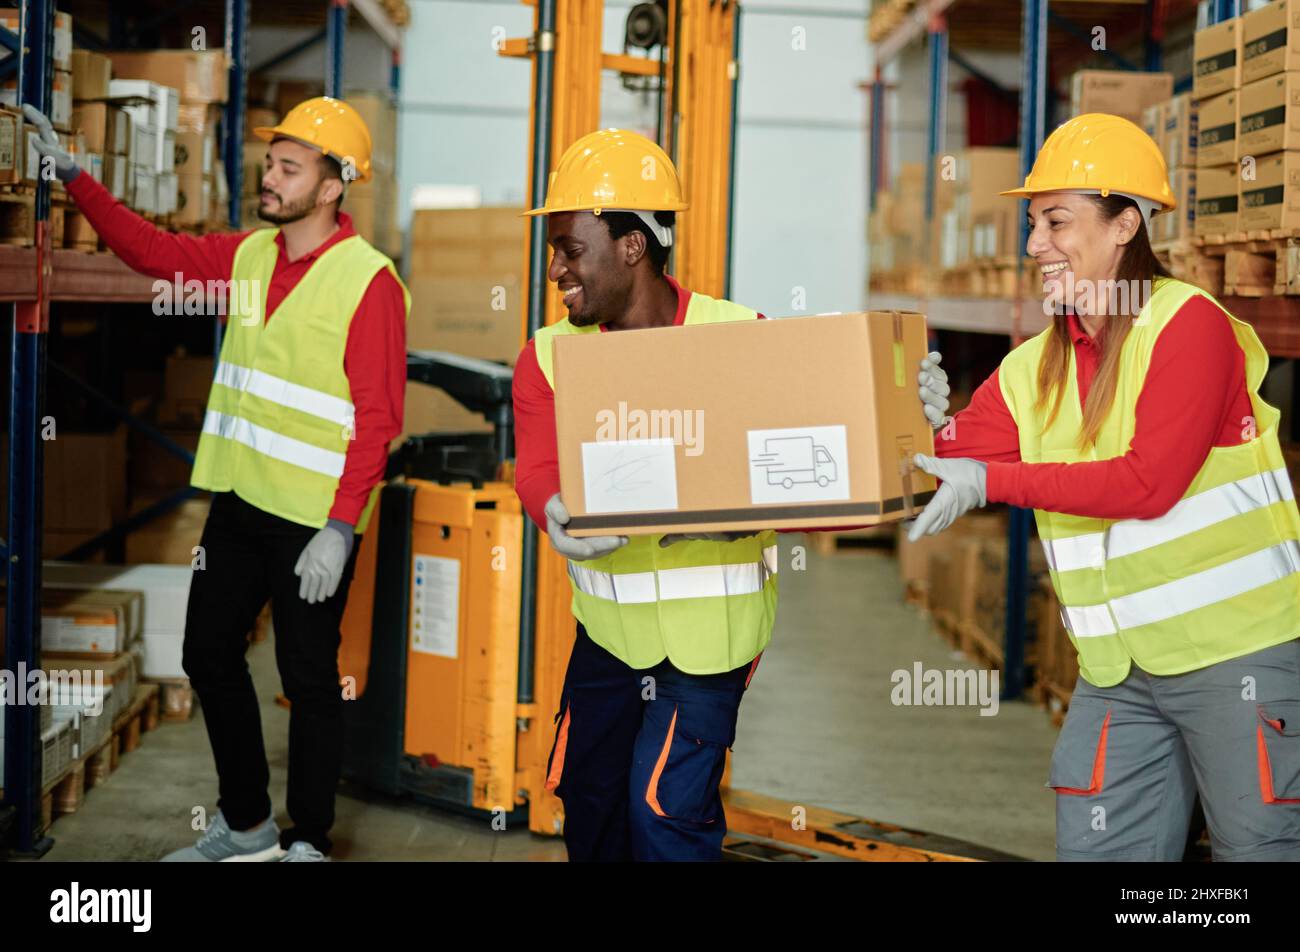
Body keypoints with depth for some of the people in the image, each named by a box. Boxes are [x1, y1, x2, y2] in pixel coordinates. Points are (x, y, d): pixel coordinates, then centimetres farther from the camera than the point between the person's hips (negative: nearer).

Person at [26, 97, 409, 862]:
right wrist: (71, 173, 11)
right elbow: (152, 250, 17)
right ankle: (245, 825, 32)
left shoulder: (369, 282, -13)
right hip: (239, 502, 7)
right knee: (210, 654, 15)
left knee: (309, 678, 3)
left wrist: (341, 527, -22)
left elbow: (378, 418, -17)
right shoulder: (249, 256, 8)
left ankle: (308, 843, 19)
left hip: (315, 520, -7)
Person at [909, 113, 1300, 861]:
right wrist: (931, 426, -16)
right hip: (1120, 672, 6)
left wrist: (992, 479, -21)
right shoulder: (1036, 367, 9)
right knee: (1098, 850, 8)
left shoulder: (1188, 323, -11)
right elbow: (959, 472, 5)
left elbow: (1149, 482, -19)